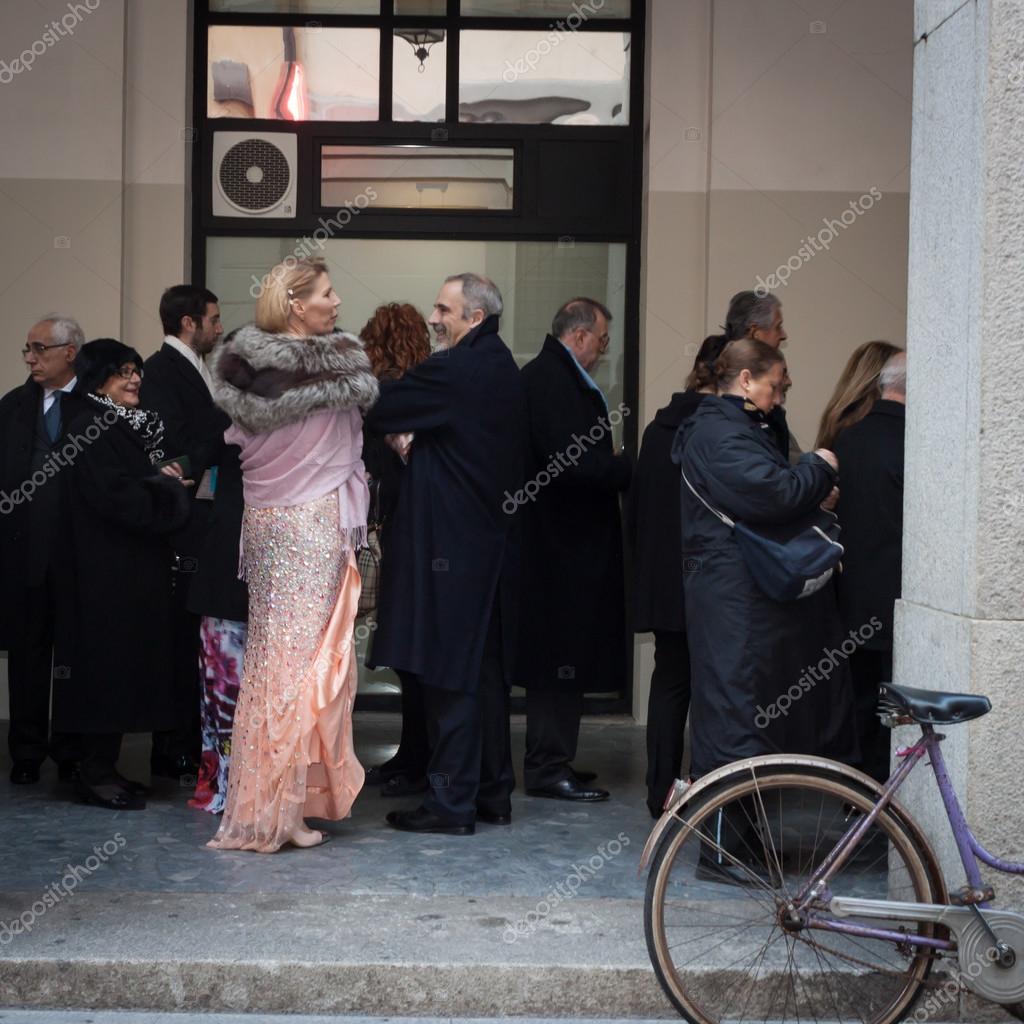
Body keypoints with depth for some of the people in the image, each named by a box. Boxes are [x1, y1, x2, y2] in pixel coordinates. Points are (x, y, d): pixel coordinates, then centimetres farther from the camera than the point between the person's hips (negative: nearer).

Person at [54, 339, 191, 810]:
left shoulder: (129, 425, 16)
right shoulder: (90, 427, -12)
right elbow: (113, 492, -21)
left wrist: (165, 482, -2)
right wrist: (165, 488, -8)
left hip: (134, 567, 9)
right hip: (106, 568, -9)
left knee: (125, 660, 11)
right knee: (107, 659, -5)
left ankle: (104, 766, 18)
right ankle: (95, 773, 3)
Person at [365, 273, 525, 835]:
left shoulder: (453, 370, -15)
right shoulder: (503, 369, 12)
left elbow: (373, 408, -11)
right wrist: (416, 448, 17)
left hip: (451, 545, -9)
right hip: (493, 539, 9)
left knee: (449, 671, -5)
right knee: (486, 670, 14)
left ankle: (452, 801, -1)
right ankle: (492, 791, 21)